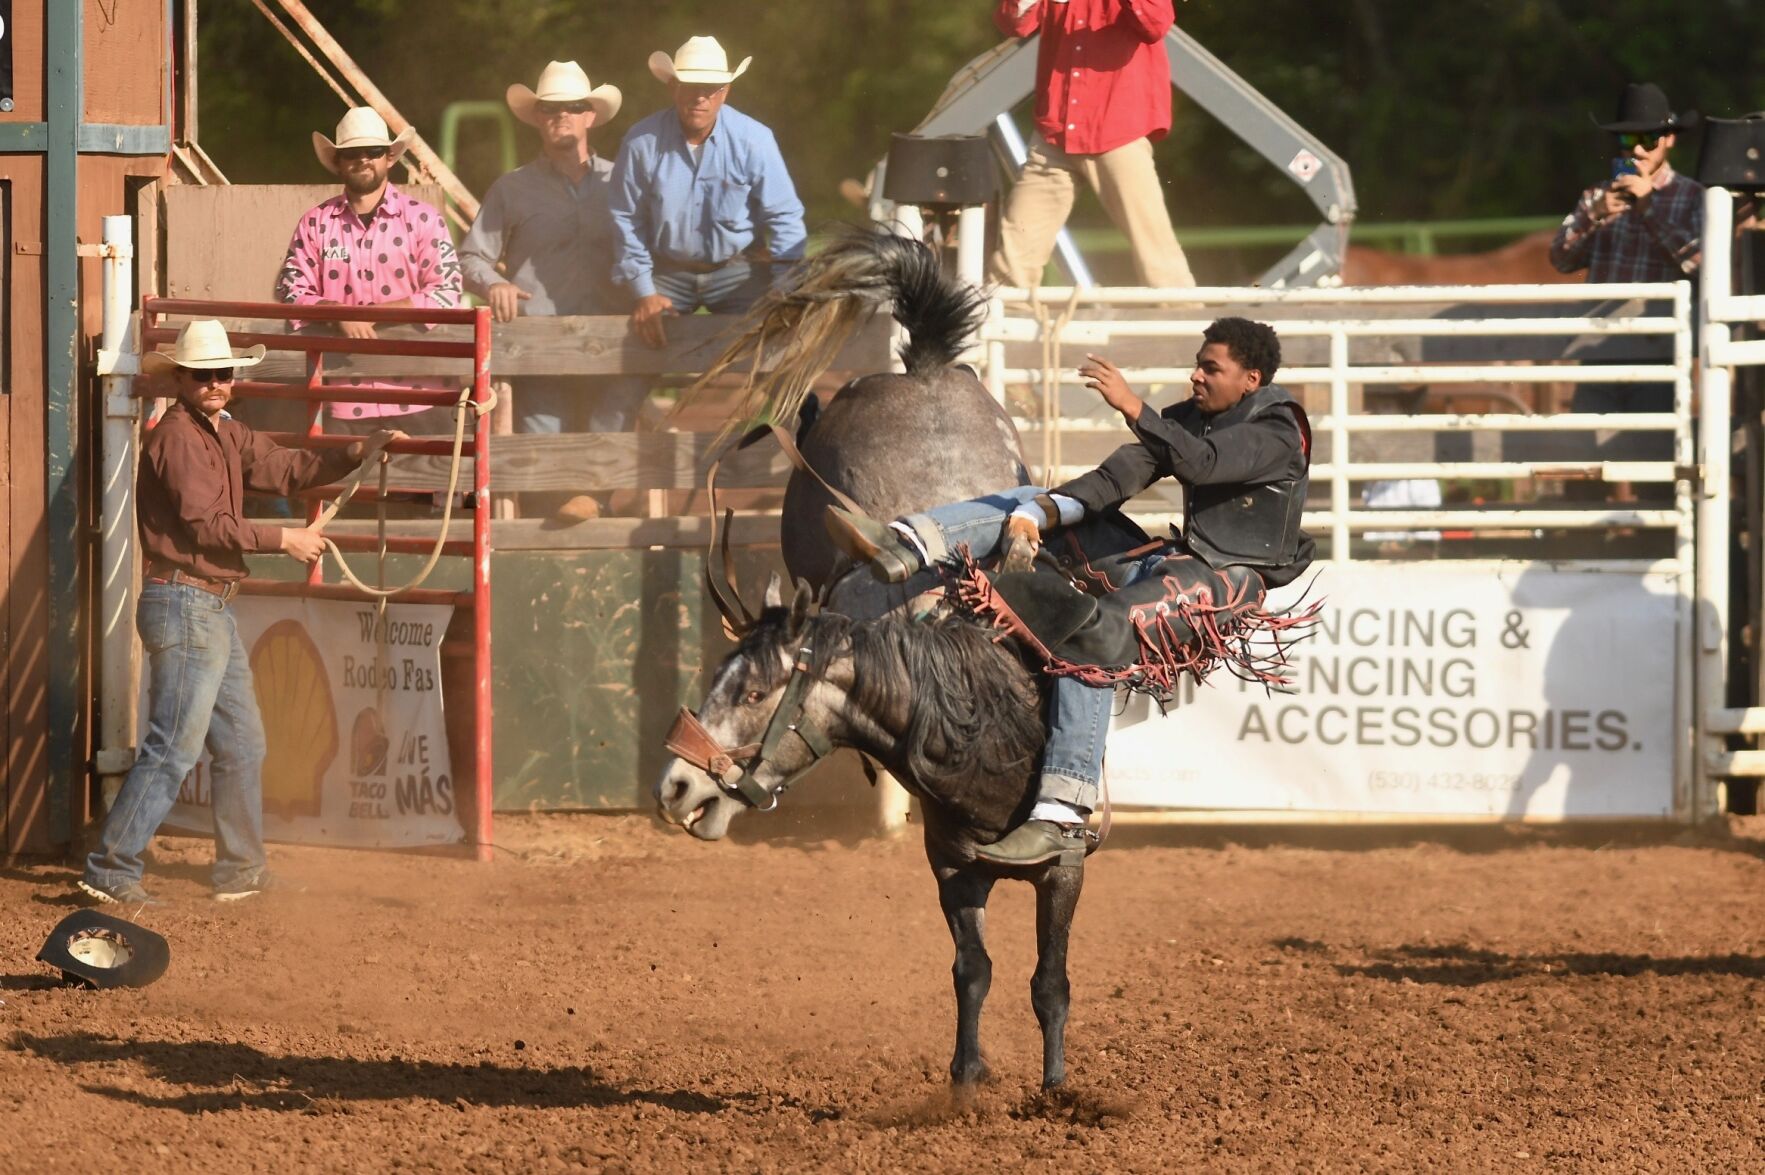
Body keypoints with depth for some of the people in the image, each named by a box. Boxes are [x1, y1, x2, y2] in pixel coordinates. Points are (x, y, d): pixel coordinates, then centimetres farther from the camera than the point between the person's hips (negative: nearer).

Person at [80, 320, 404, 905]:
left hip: (212, 613, 10)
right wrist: (282, 539, -12)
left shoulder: (226, 435, 15)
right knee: (175, 747, -12)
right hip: (184, 606, -10)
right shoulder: (178, 436, -14)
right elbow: (206, 524, -19)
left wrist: (356, 453, 6)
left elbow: (285, 468, 19)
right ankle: (110, 870, -11)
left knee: (243, 743, 16)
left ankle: (241, 872, 25)